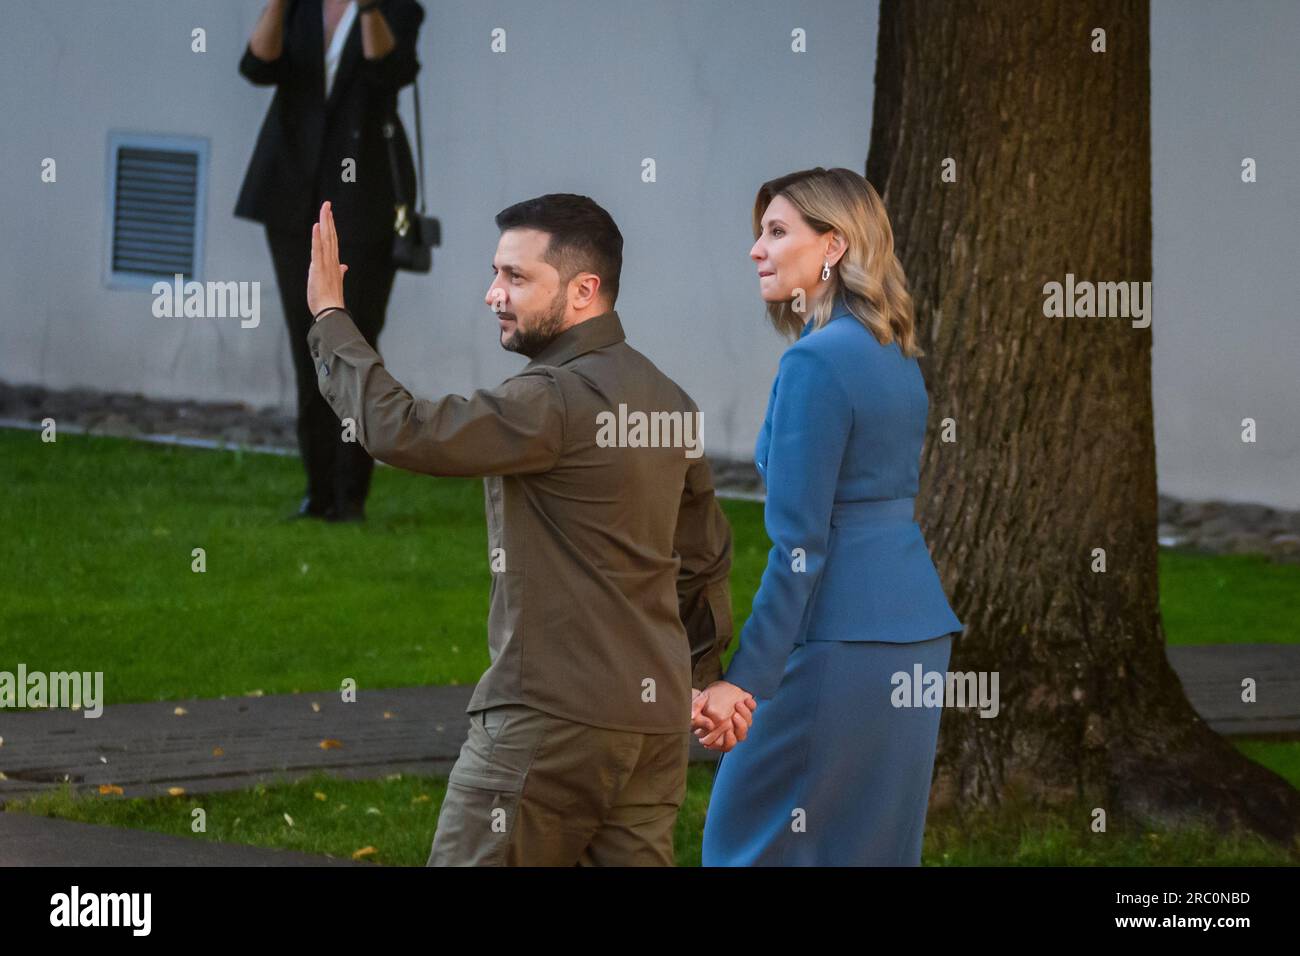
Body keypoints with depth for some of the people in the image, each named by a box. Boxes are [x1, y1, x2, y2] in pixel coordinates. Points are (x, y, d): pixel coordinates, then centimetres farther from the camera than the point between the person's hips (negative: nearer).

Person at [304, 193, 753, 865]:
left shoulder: (556, 400, -17)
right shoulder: (668, 399, 13)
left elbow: (400, 431, -22)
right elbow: (704, 557, 21)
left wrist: (330, 317, -10)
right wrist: (703, 676, 30)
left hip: (551, 718, -9)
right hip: (656, 719, 9)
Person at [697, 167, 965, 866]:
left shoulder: (816, 362, -15)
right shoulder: (896, 357, 14)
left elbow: (800, 544, -18)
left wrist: (745, 679, -17)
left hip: (841, 643, -9)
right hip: (916, 633, 9)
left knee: (751, 837, -1)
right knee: (876, 847, 13)